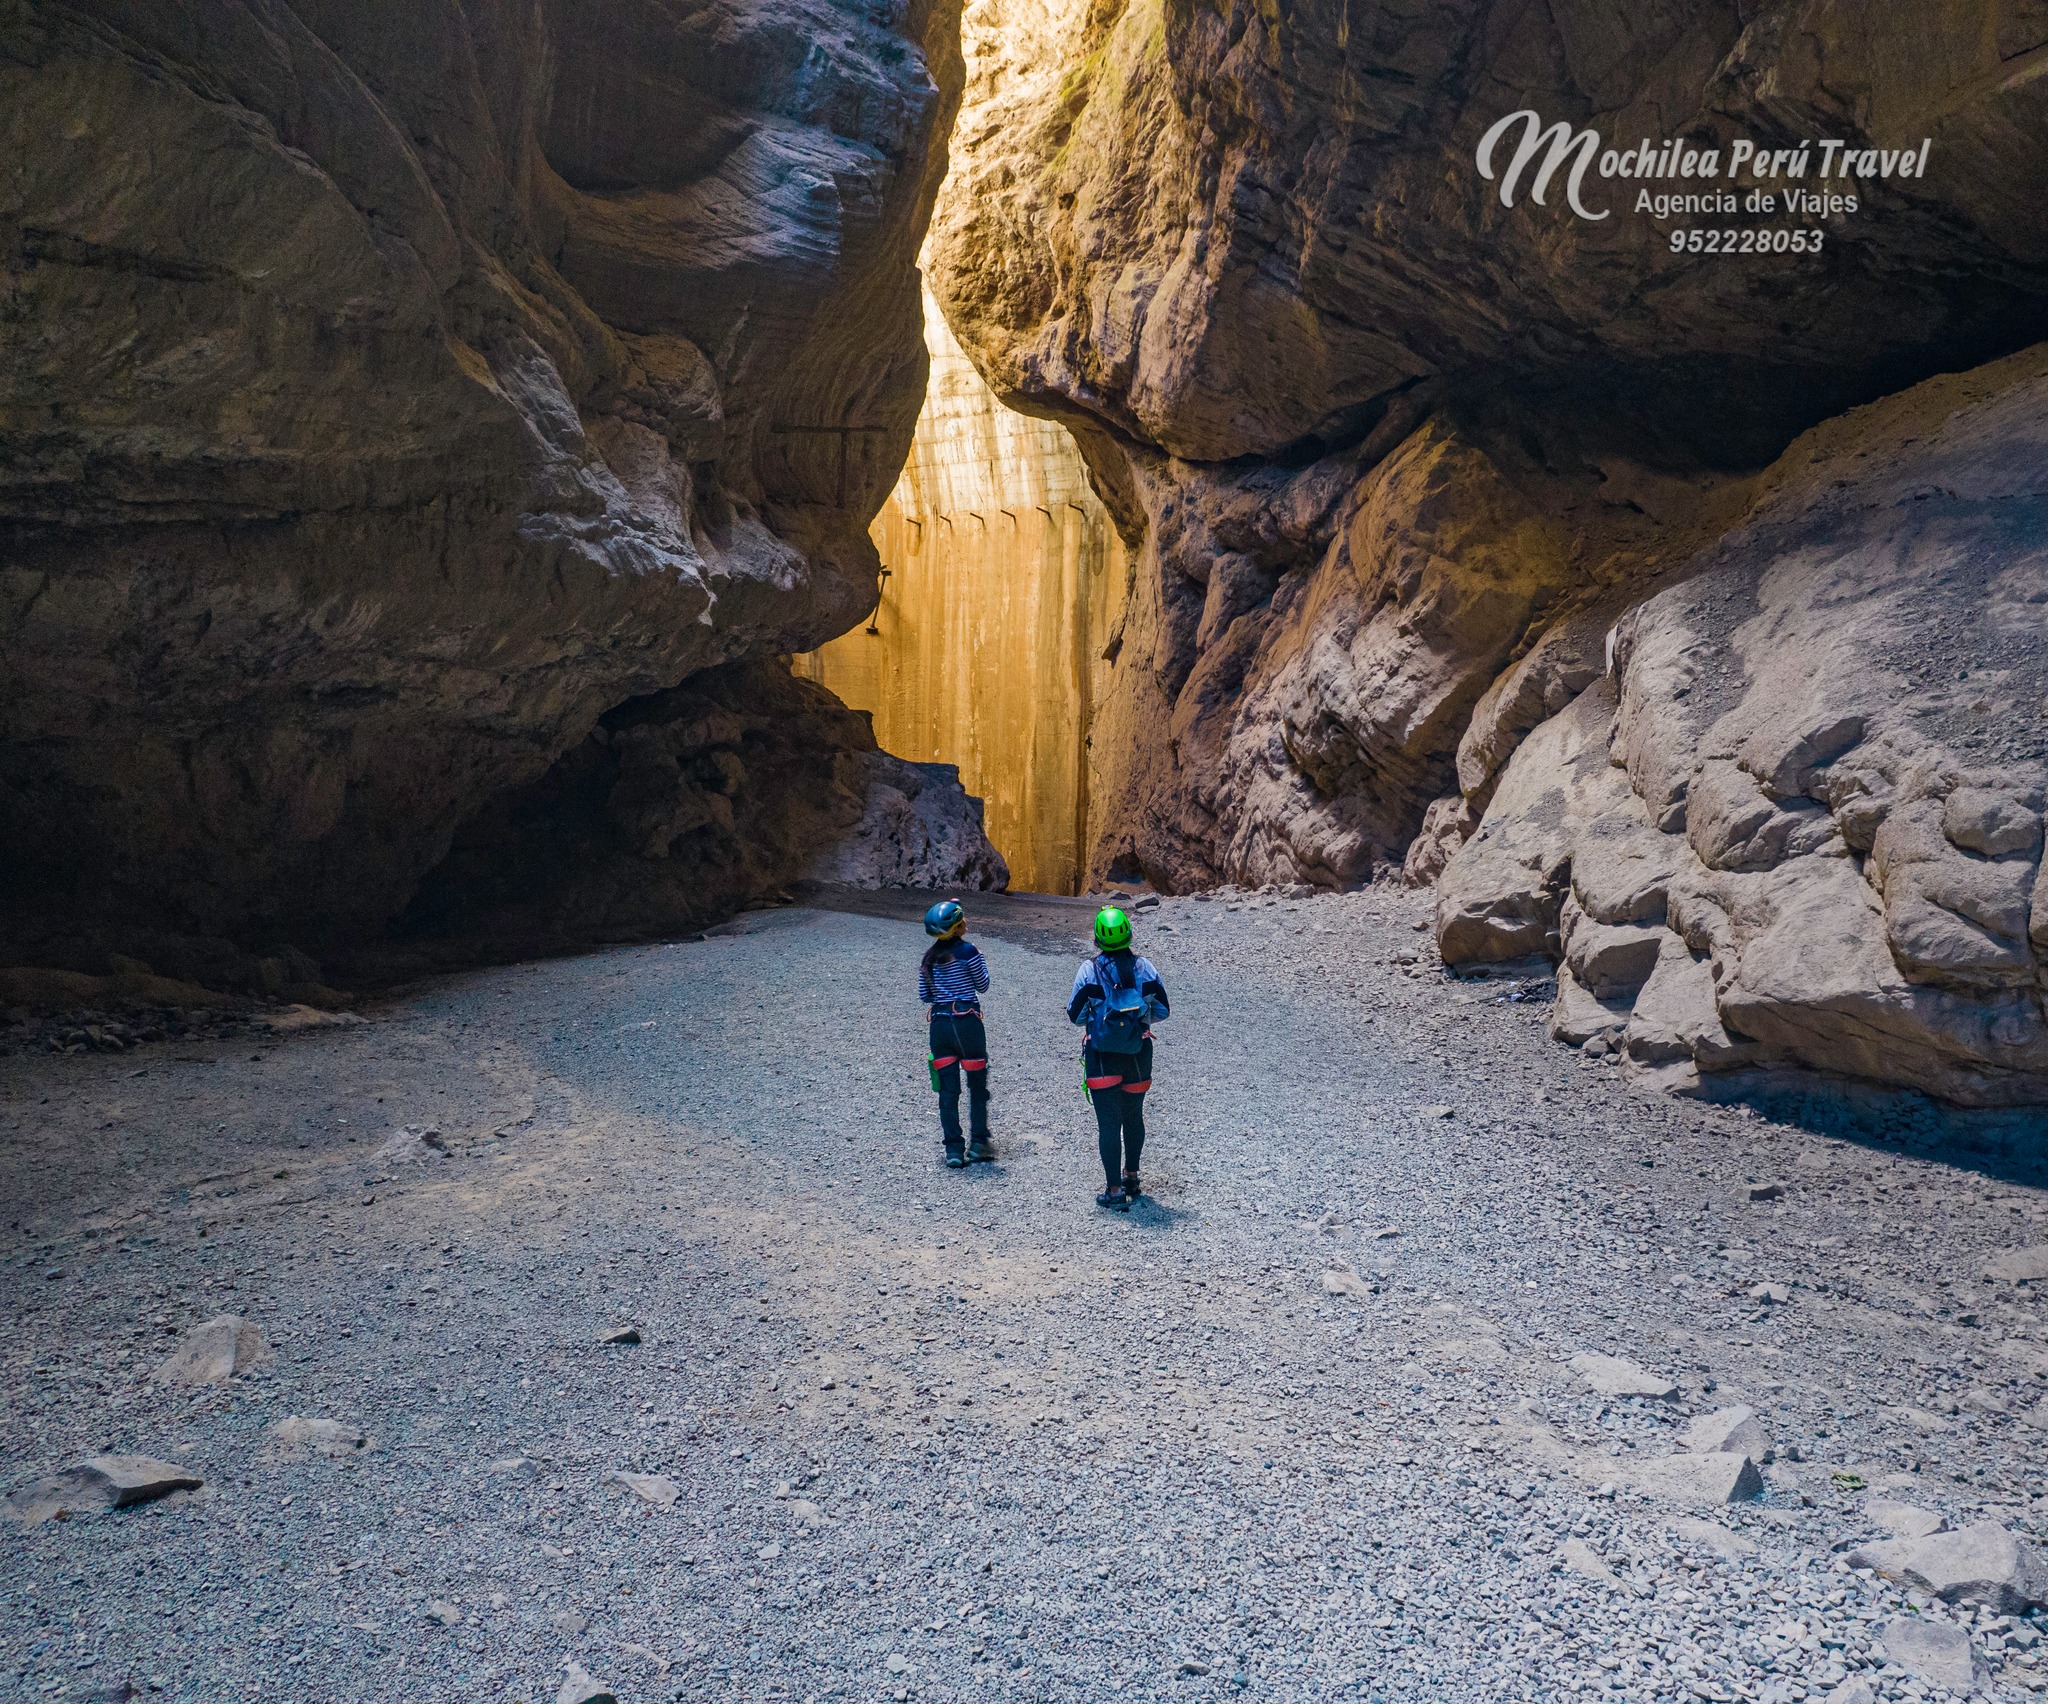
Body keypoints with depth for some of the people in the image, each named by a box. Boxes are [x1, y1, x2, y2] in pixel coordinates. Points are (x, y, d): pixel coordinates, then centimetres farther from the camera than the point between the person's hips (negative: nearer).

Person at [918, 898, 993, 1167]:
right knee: (977, 1085, 11)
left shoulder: (929, 958, 6)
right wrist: (980, 961, 12)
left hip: (939, 1025, 4)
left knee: (948, 1089, 8)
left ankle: (953, 1149, 6)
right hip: (967, 1022, -4)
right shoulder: (968, 951, -10)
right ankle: (978, 1142, 12)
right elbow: (983, 986, -1)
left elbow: (924, 996, 11)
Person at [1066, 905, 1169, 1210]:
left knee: (1109, 1123, 1)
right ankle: (1131, 1177, 34)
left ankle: (1114, 1190, 0)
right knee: (1133, 1117, 20)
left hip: (1102, 1056, -3)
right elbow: (1162, 1010, 3)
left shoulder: (1089, 970, -10)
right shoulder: (1144, 967, -3)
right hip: (1138, 1055, 3)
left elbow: (1076, 1016, -6)